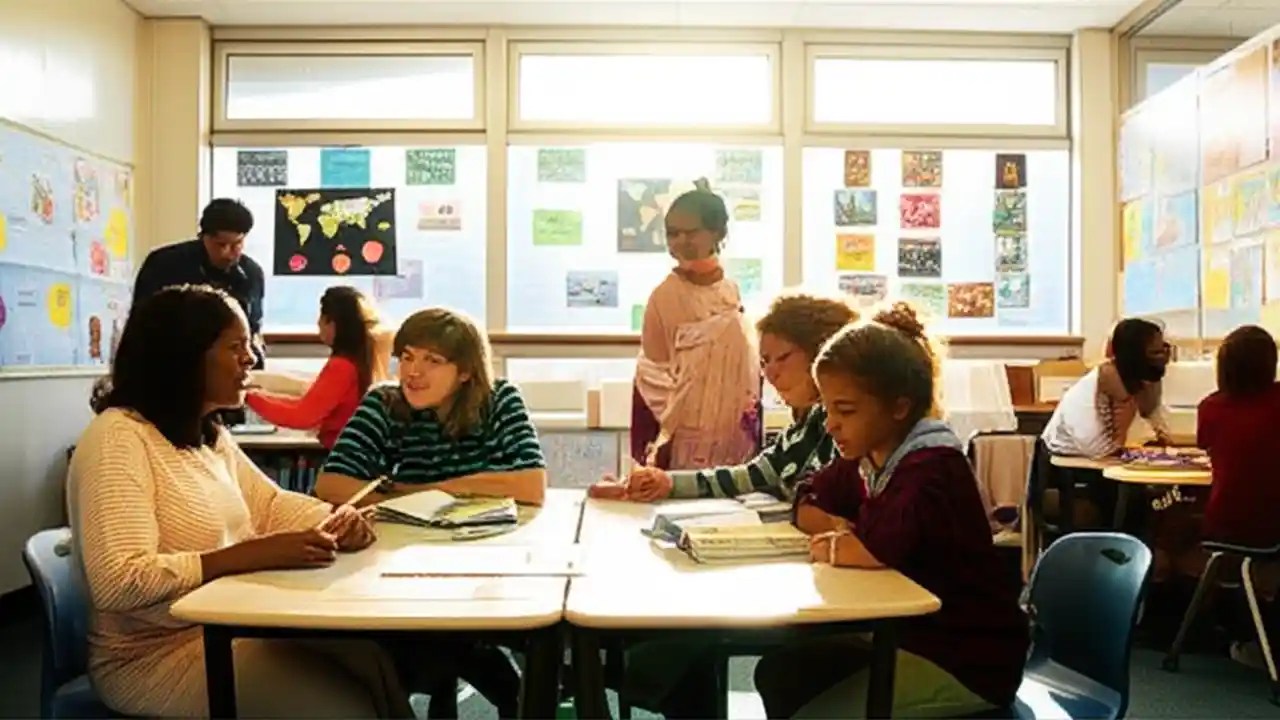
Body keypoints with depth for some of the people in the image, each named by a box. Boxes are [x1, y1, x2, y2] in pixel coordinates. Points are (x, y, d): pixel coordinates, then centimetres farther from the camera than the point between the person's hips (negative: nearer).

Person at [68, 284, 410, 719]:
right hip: (158, 655, -8)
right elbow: (118, 583, -28)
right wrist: (255, 553, -31)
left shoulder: (208, 434, 9)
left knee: (377, 656, -7)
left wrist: (336, 520, -6)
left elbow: (269, 504, 15)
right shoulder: (118, 439, -18)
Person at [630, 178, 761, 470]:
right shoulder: (664, 297, -9)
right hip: (683, 437, -4)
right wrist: (658, 441, -9)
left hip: (733, 437, 4)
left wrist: (753, 432, 10)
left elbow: (751, 366, 11)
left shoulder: (733, 293, 3)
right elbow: (652, 377, -6)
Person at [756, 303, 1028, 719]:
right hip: (909, 634, 8)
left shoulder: (933, 467, -24)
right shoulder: (867, 458, 2)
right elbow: (808, 504, 12)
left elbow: (883, 547, -38)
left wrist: (833, 550, -17)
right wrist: (843, 529, -10)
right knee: (778, 672, 4)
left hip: (967, 659, -8)